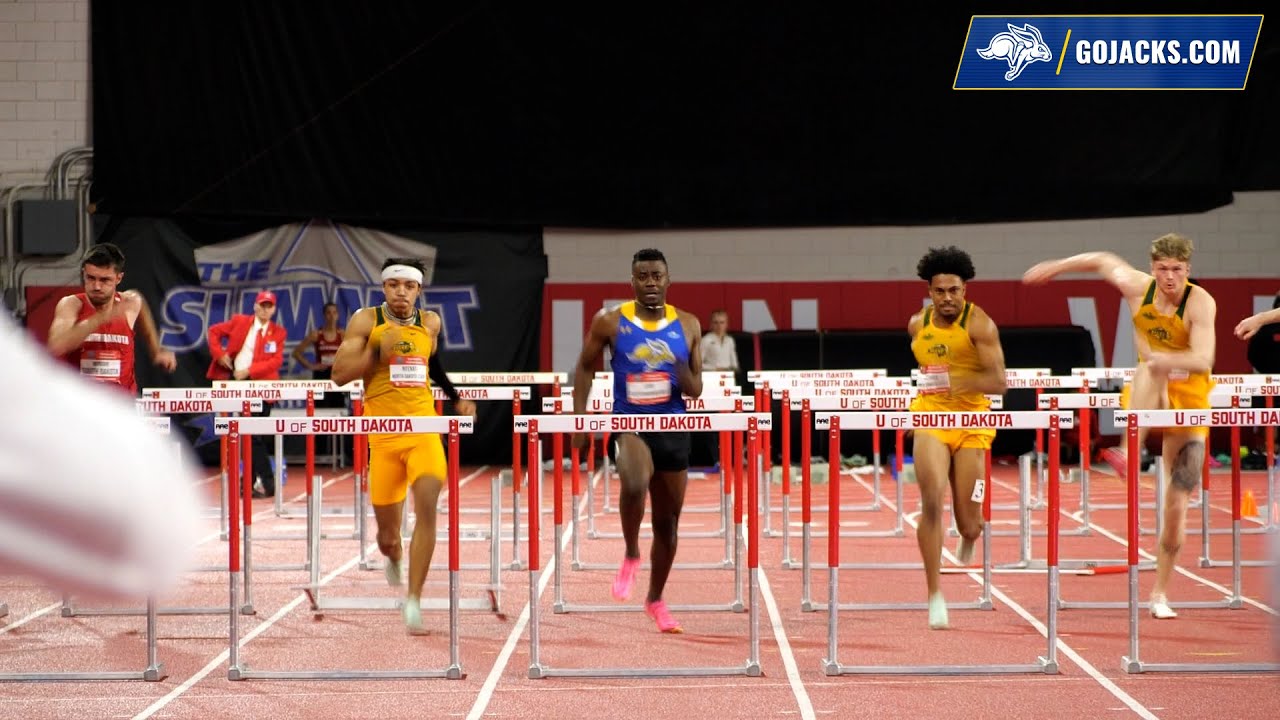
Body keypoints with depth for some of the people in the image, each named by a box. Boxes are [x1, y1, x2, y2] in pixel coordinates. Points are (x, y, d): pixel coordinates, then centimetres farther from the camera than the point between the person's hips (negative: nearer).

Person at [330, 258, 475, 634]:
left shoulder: (430, 322, 8)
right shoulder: (365, 321, -2)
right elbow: (339, 373, -8)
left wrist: (456, 397, 27)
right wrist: (378, 350, -19)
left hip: (424, 427, 1)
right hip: (383, 433, -1)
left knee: (427, 506, -22)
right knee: (387, 534, 6)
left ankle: (413, 600, -20)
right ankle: (394, 558, 46)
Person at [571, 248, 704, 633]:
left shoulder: (687, 326, 3)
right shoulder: (610, 322, -3)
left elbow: (696, 389, 6)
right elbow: (585, 367, 9)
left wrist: (685, 377, -17)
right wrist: (579, 417, 2)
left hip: (672, 429, 3)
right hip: (628, 424, -3)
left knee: (668, 523, 11)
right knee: (635, 483, -35)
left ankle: (656, 599, 31)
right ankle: (631, 556, -9)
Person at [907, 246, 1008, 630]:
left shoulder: (979, 324, -10)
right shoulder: (918, 325, 5)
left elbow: (998, 382, -19)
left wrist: (958, 380, -32)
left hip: (971, 424, -2)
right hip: (930, 418, 2)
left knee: (969, 524, 1)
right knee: (931, 501, -21)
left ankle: (969, 537, 43)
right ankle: (935, 596, -15)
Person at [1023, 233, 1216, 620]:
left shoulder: (1200, 302, -18)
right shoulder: (1138, 287, -7)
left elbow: (1203, 360, -31)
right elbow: (1103, 261, 14)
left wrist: (1165, 358, -48)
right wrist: (1056, 266, 20)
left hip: (1188, 403, -2)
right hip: (1149, 398, 2)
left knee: (1177, 505, -5)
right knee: (1149, 369, -36)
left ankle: (1160, 592, 10)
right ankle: (1129, 455, -55)